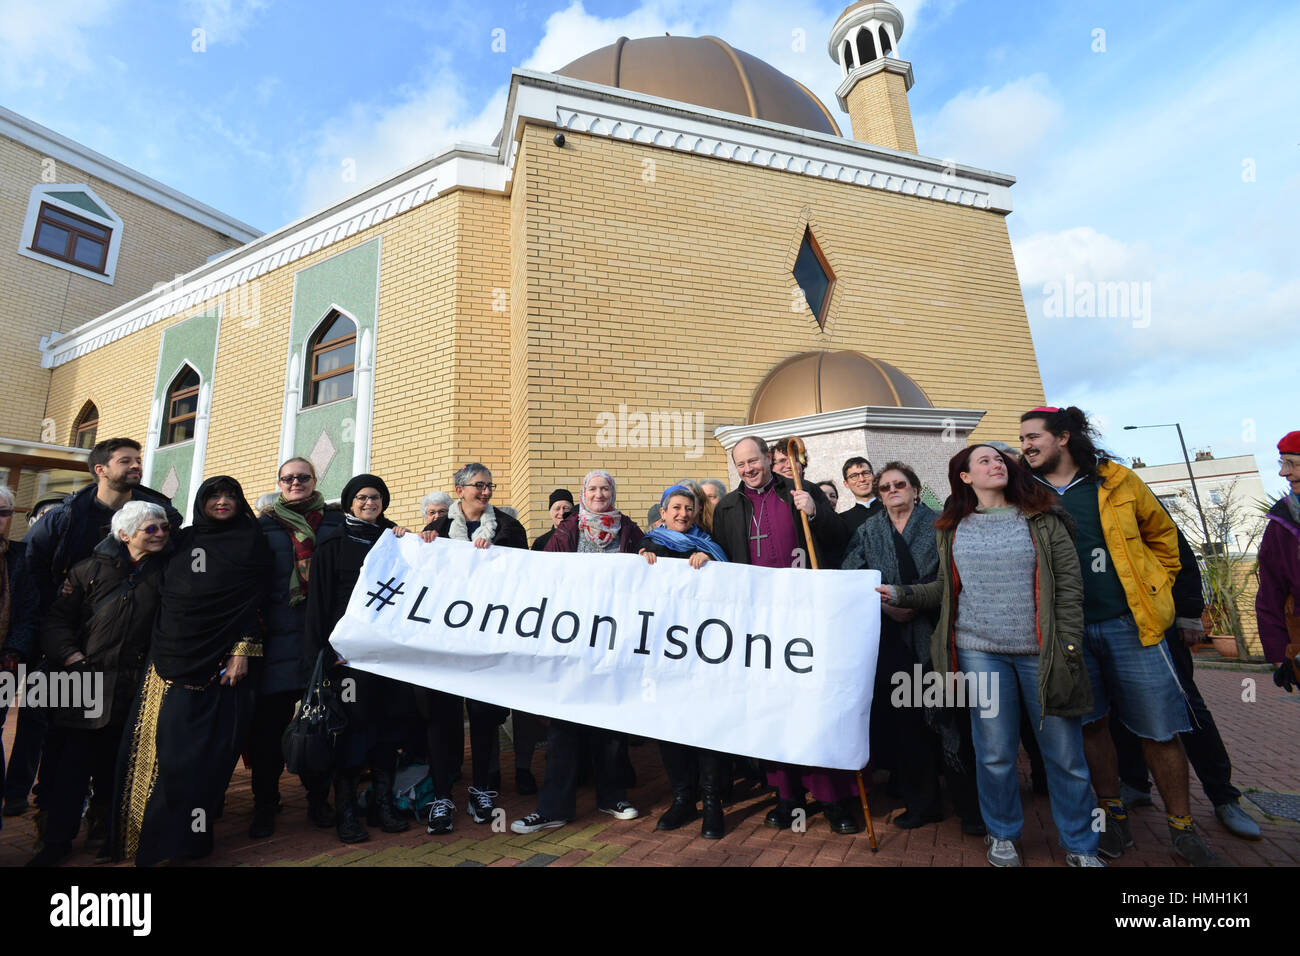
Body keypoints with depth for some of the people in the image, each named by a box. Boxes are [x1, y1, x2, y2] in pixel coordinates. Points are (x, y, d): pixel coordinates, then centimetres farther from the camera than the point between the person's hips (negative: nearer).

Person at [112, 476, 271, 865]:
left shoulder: (252, 543, -1)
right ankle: (151, 827, 22)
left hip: (221, 662, -4)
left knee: (204, 748, -2)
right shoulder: (182, 540, 11)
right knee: (162, 742, 5)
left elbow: (255, 602, -6)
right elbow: (162, 599, 15)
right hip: (172, 659, 4)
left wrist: (242, 651, -12)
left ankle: (189, 832, 12)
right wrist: (160, 654, 8)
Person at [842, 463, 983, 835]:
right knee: (903, 718, 8)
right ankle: (922, 801, 23)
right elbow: (849, 578, 1)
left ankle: (970, 806, 17)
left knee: (948, 715, 0)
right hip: (891, 635, 2)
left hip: (934, 633, -2)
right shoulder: (867, 531, 10)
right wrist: (884, 603, -12)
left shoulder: (938, 525, 5)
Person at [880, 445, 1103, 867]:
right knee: (995, 753, 8)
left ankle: (1080, 845, 31)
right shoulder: (952, 529, 8)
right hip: (980, 650, 1)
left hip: (1042, 652, 0)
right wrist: (901, 594, 0)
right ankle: (1003, 835, 30)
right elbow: (946, 589, 12)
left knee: (1065, 753, 8)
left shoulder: (1043, 519, 3)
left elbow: (1068, 585, 1)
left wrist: (1069, 647, -5)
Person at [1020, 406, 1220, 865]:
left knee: (1159, 730, 7)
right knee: (1091, 724, 12)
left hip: (1131, 623, 0)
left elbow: (1162, 534, 12)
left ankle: (1182, 827, 27)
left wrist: (1155, 590, 7)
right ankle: (1114, 814, 30)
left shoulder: (1116, 481, 0)